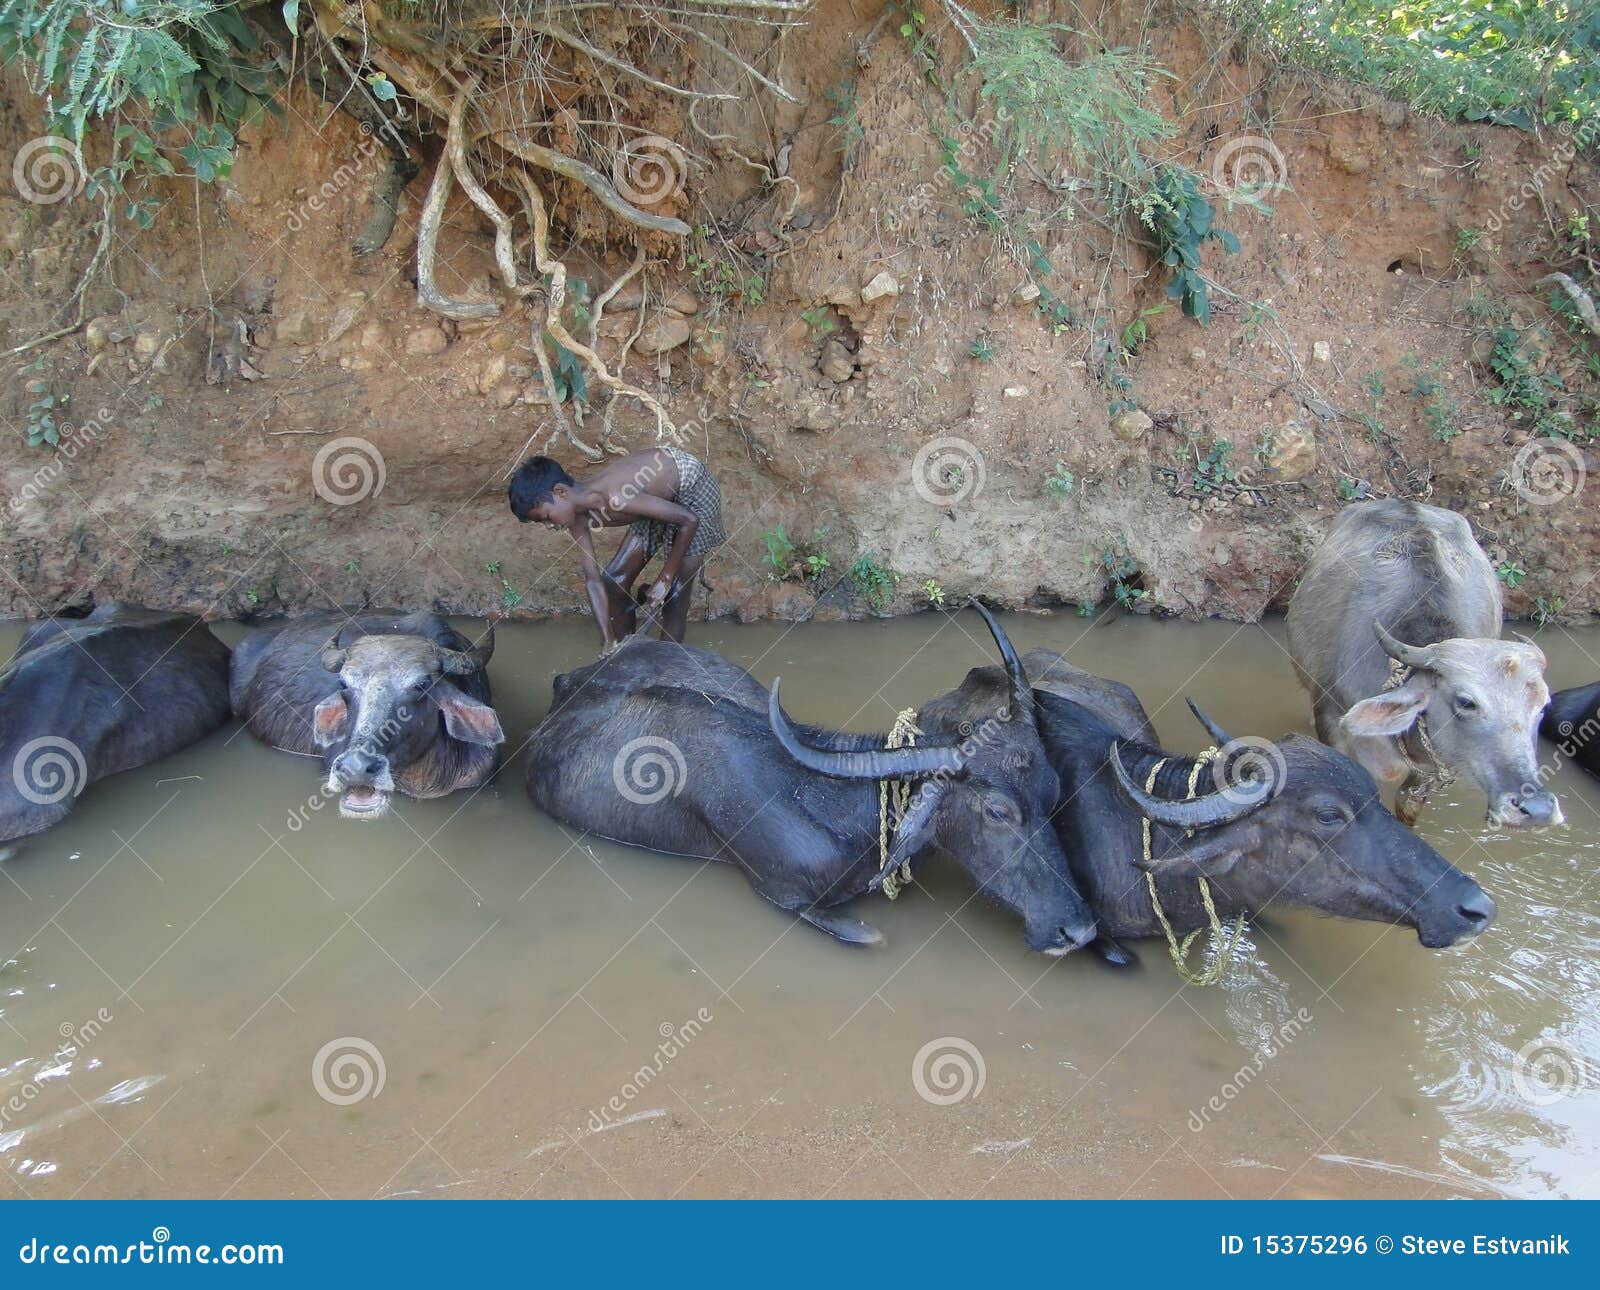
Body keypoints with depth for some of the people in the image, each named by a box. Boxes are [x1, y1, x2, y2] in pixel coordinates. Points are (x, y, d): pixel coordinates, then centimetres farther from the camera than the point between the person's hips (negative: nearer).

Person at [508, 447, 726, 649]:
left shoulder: (614, 499, -38)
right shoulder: (578, 518, -13)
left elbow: (689, 520, -31)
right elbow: (593, 580, -9)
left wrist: (665, 578, -24)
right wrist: (607, 641, -17)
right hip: (663, 496, 8)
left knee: (674, 593, -8)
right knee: (614, 580, 6)